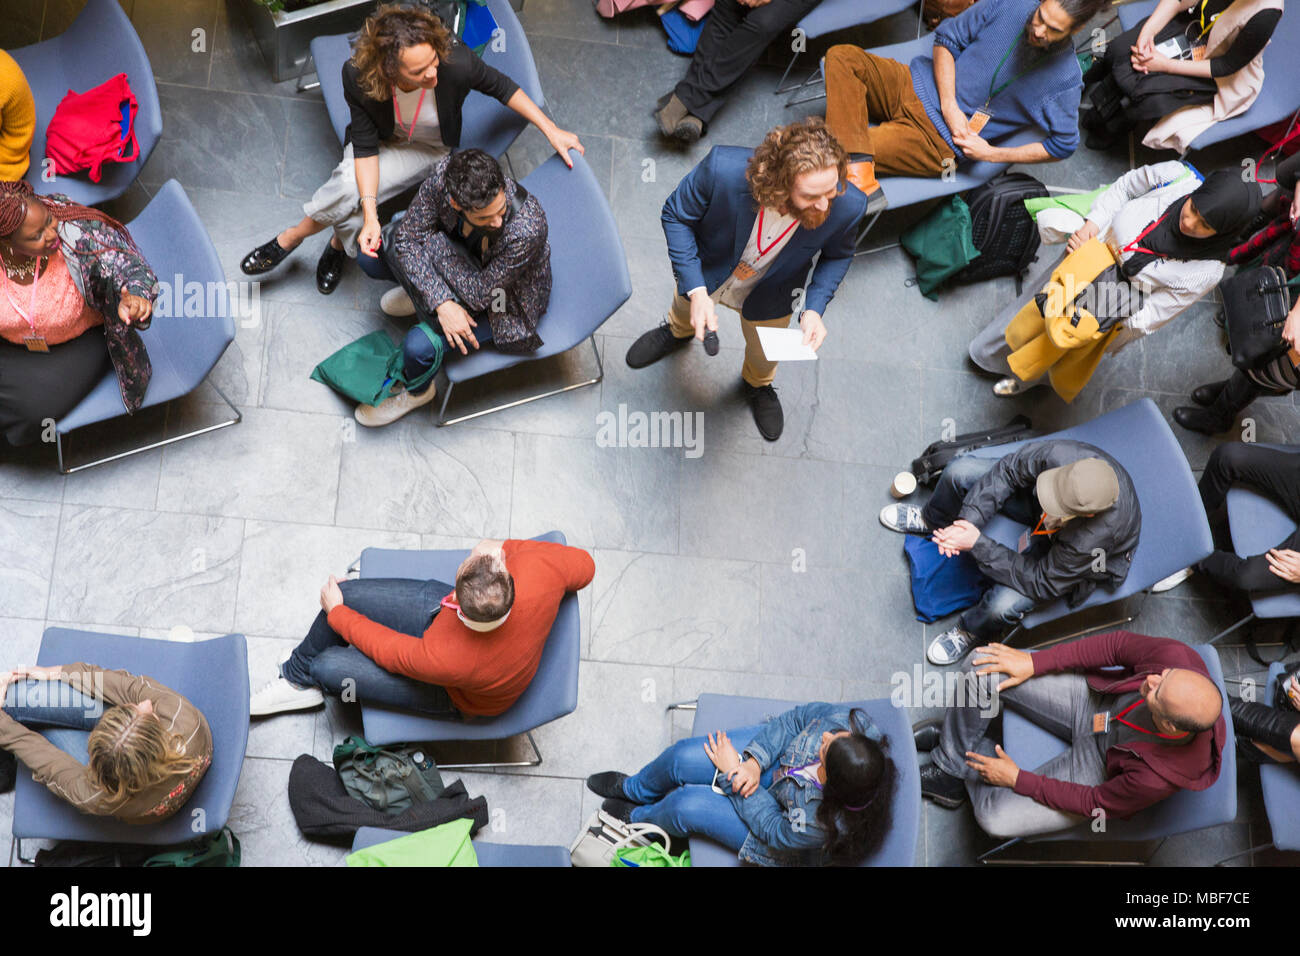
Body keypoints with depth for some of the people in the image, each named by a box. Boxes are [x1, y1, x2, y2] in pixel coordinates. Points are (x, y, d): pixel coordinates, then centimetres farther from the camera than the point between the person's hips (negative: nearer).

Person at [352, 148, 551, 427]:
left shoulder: (526, 230, -43)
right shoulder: (444, 175, -31)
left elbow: (481, 295, -31)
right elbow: (408, 236, -18)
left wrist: (431, 242, -26)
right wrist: (442, 303, -29)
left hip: (504, 302, -5)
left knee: (419, 346, -21)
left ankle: (417, 391, 16)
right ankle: (421, 293, 20)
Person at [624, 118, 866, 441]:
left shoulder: (848, 205, -37)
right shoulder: (723, 168, -44)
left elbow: (837, 255, -11)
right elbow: (676, 215, -23)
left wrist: (813, 309, -25)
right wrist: (696, 291, -31)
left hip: (768, 296, 1)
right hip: (707, 273, -1)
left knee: (764, 354, 29)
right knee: (687, 309, 33)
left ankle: (757, 384, 67)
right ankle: (678, 331, 72)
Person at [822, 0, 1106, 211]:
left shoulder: (1065, 79, -11)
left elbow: (1063, 145, -3)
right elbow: (947, 38, 3)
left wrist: (990, 154, -7)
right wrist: (949, 105, -10)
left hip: (941, 140, -5)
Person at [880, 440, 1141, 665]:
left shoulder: (1097, 533, -45)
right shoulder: (1061, 455, -38)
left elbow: (1042, 582, -32)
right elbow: (1008, 469, -18)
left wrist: (978, 544, -35)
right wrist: (970, 519, -29)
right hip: (1039, 513, 4)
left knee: (1004, 605, -27)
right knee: (960, 470, -9)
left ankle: (971, 632, 15)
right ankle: (933, 521, 30)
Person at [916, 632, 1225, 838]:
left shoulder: (1160, 774, -38)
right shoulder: (1178, 658, -33)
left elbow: (1095, 803, -20)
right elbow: (1119, 645, -12)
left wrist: (1017, 779, -12)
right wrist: (1033, 661, -11)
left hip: (1100, 763, -4)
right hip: (1094, 697, 4)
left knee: (995, 818, -18)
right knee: (983, 667, -11)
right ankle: (949, 766, 16)